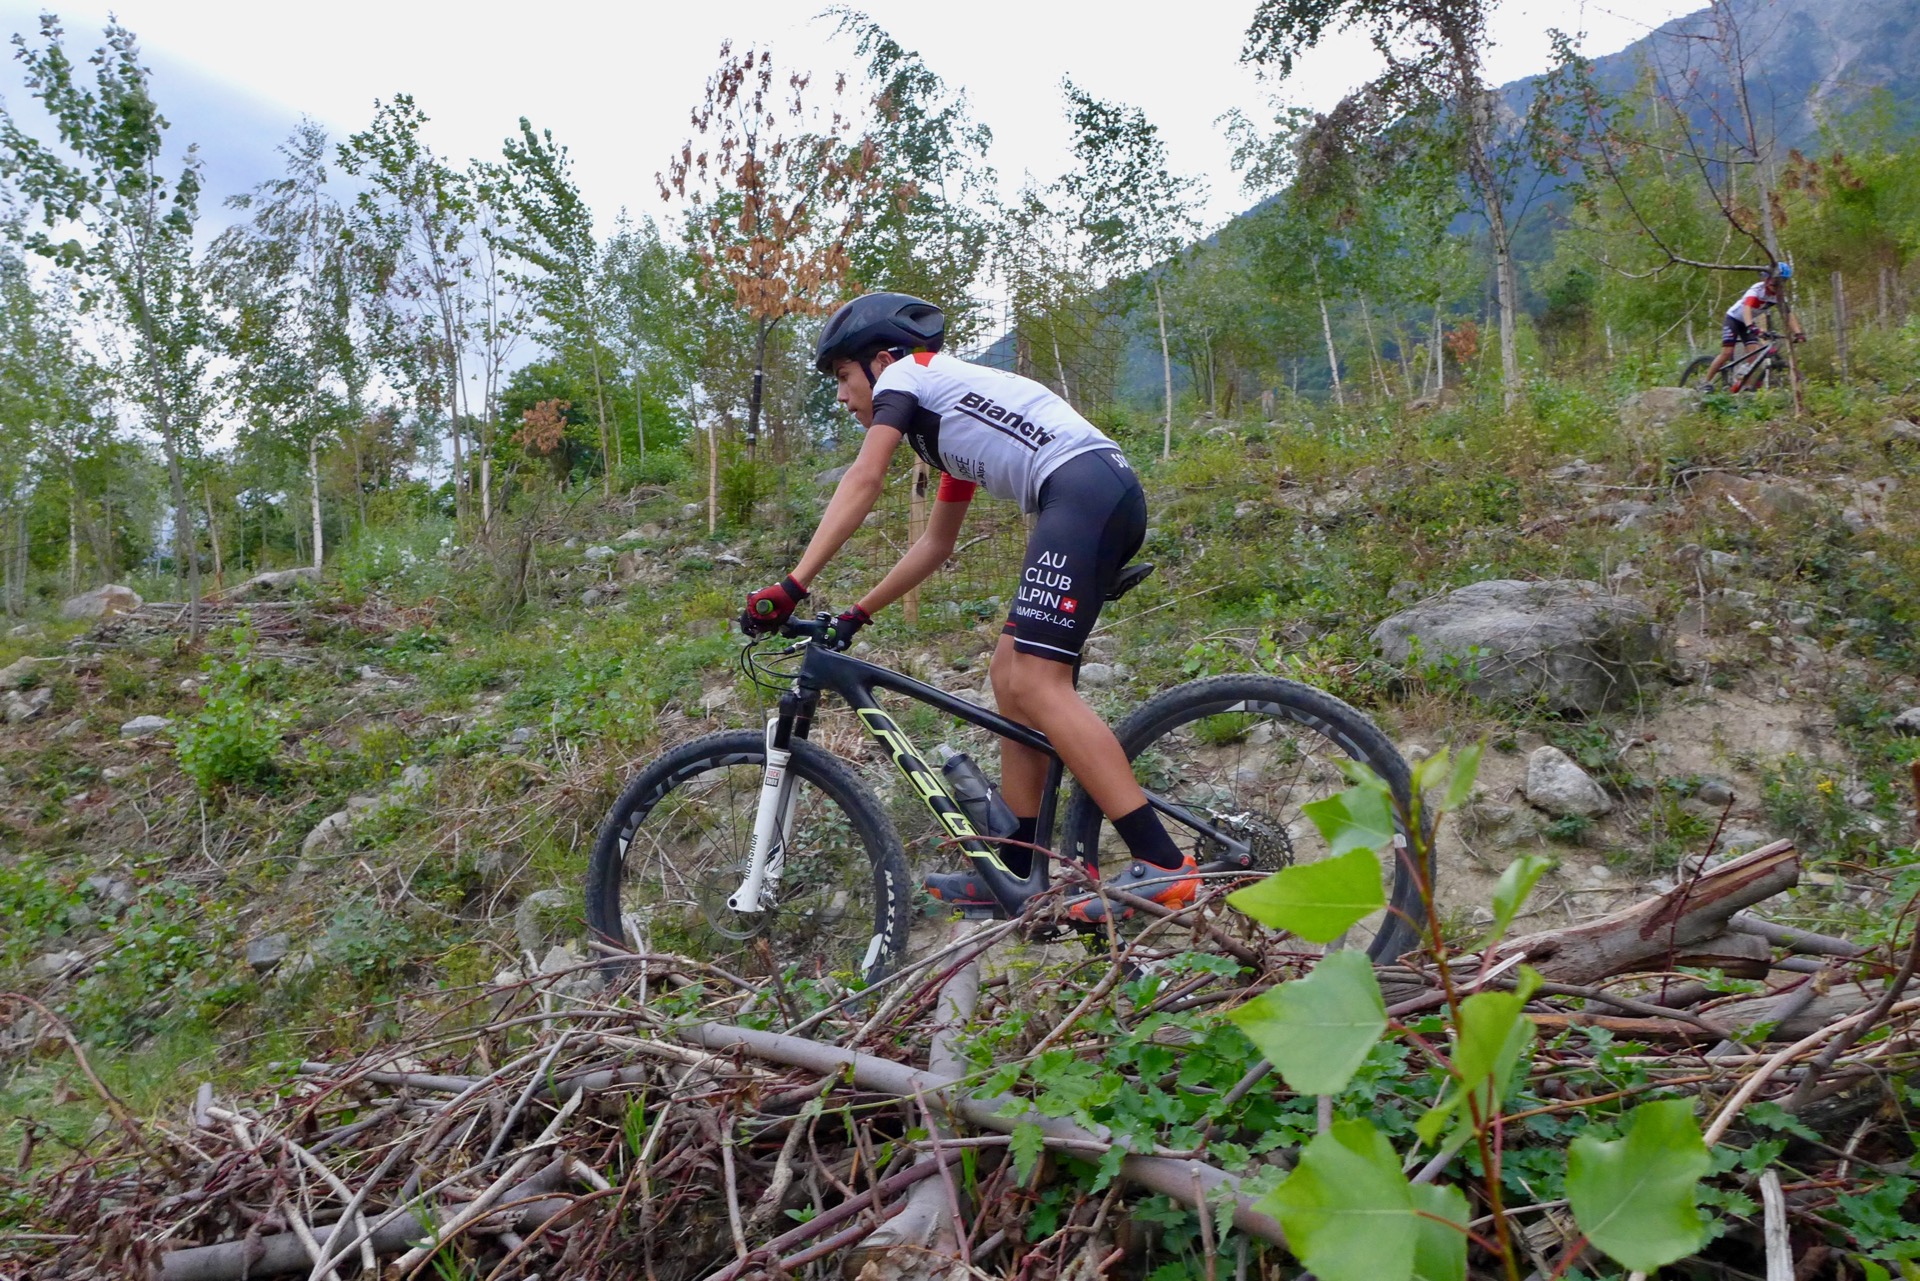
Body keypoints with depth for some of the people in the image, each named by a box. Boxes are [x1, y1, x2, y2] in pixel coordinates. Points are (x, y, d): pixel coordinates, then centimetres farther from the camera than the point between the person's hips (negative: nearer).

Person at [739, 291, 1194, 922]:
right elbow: (934, 546, 35)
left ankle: (1162, 866, -21)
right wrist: (856, 614, 34)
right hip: (1112, 496, 10)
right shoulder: (950, 422, 34)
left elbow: (863, 481, -5)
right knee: (1010, 674, 10)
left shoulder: (905, 372, 9)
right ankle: (1017, 870, 13)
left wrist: (792, 585, -9)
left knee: (1035, 683, -16)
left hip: (1083, 487, -10)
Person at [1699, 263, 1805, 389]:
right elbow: (1747, 308, -44)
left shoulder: (1779, 295, -11)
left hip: (1750, 322, 5)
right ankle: (1705, 382, -4)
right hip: (1734, 318, -5)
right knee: (1727, 353, -15)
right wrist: (1750, 326, -60)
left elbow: (1789, 314, -17)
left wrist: (1798, 332, -31)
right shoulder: (1757, 289, -28)